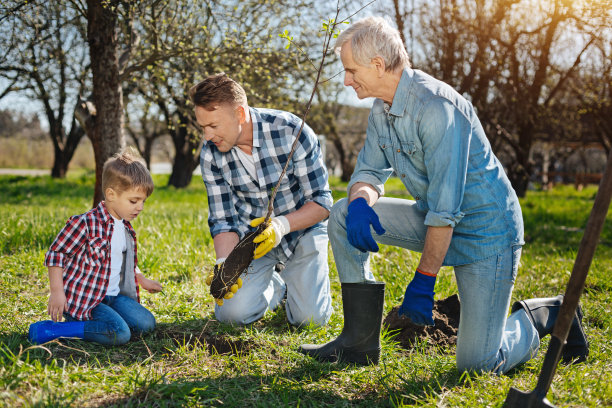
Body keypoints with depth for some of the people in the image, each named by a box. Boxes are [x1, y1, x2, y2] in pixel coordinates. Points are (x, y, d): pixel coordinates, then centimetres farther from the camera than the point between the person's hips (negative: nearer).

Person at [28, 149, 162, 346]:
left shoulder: (126, 228, 9)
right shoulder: (85, 223, -17)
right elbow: (55, 253, -13)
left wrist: (142, 280, 34)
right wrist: (56, 292, -18)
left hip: (113, 296, 8)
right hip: (83, 299, -8)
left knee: (147, 323, -5)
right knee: (120, 334, -26)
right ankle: (51, 330, -17)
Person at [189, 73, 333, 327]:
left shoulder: (291, 131, -25)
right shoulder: (211, 155, -14)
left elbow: (322, 202, -20)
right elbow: (223, 220, -9)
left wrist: (281, 225, -38)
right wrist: (224, 266, -29)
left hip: (301, 227, -2)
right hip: (252, 235, 3)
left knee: (310, 316, -16)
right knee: (232, 312, -16)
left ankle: (297, 279, 19)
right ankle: (276, 287, 18)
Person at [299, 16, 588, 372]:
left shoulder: (437, 107, -26)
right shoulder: (382, 109, 3)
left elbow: (445, 206, -26)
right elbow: (369, 172, 6)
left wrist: (424, 281, -22)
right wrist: (361, 201, -20)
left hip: (485, 229, -8)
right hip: (433, 219, 8)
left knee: (477, 364, -8)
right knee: (344, 215, -8)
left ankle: (551, 315, 21)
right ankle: (361, 342, -1)